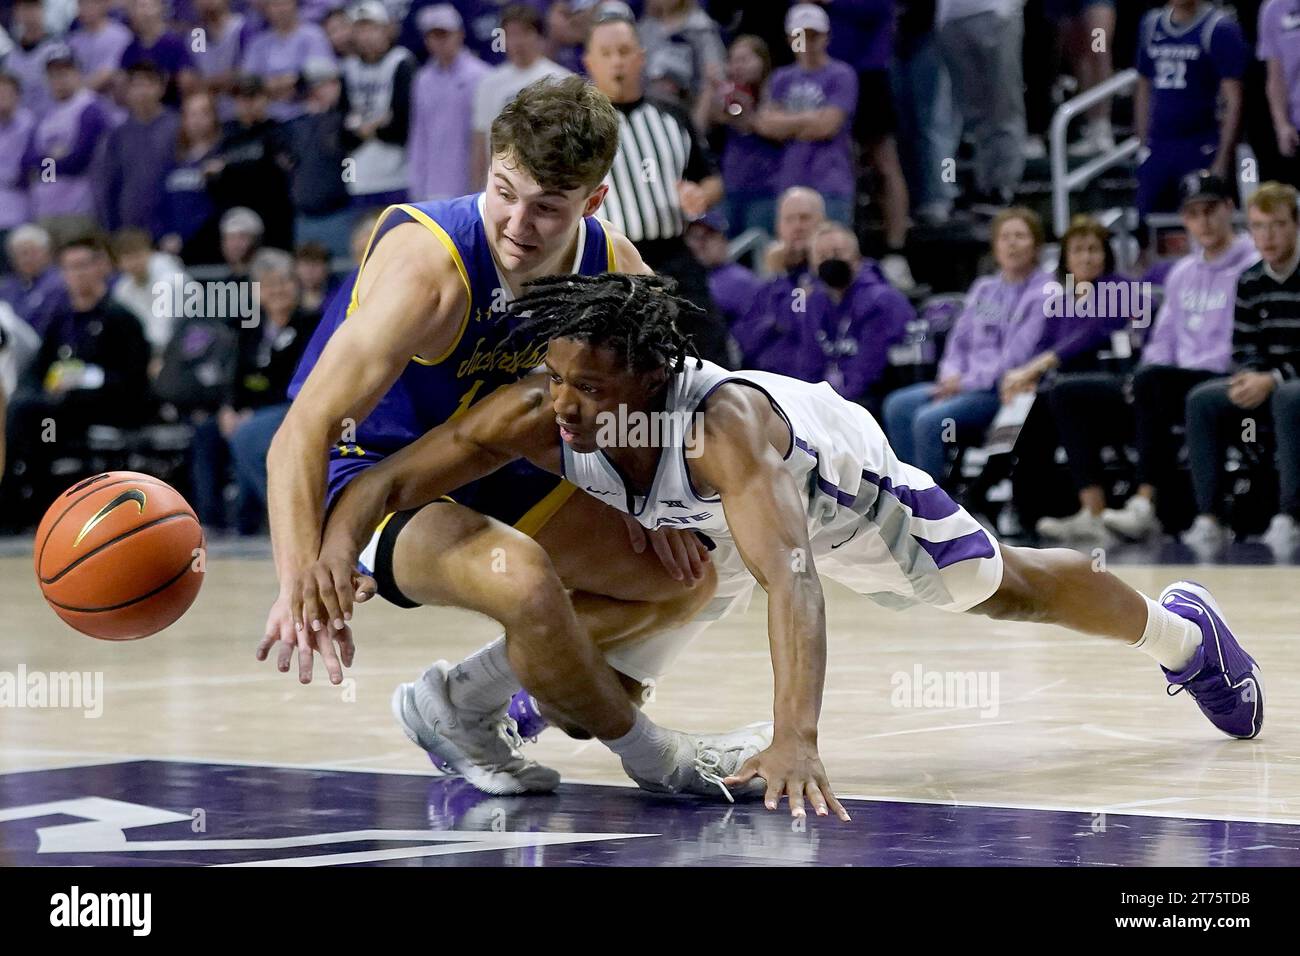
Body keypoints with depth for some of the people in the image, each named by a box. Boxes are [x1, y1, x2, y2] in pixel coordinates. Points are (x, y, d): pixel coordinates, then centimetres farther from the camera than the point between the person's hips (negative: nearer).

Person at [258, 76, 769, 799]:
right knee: (525, 578, -35)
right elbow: (303, 433, -38)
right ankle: (655, 757, -8)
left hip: (486, 479, 8)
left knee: (687, 574, 7)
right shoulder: (429, 267, -31)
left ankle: (460, 702, 8)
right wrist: (302, 583, -53)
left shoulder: (613, 266, -11)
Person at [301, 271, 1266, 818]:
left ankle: (1176, 628, 43)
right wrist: (335, 561, -56)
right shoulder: (536, 414, -38)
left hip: (840, 479, -3)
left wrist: (796, 740, -74)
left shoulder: (726, 424, -51)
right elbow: (389, 479, -35)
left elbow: (790, 577, -61)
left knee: (1002, 587, 16)